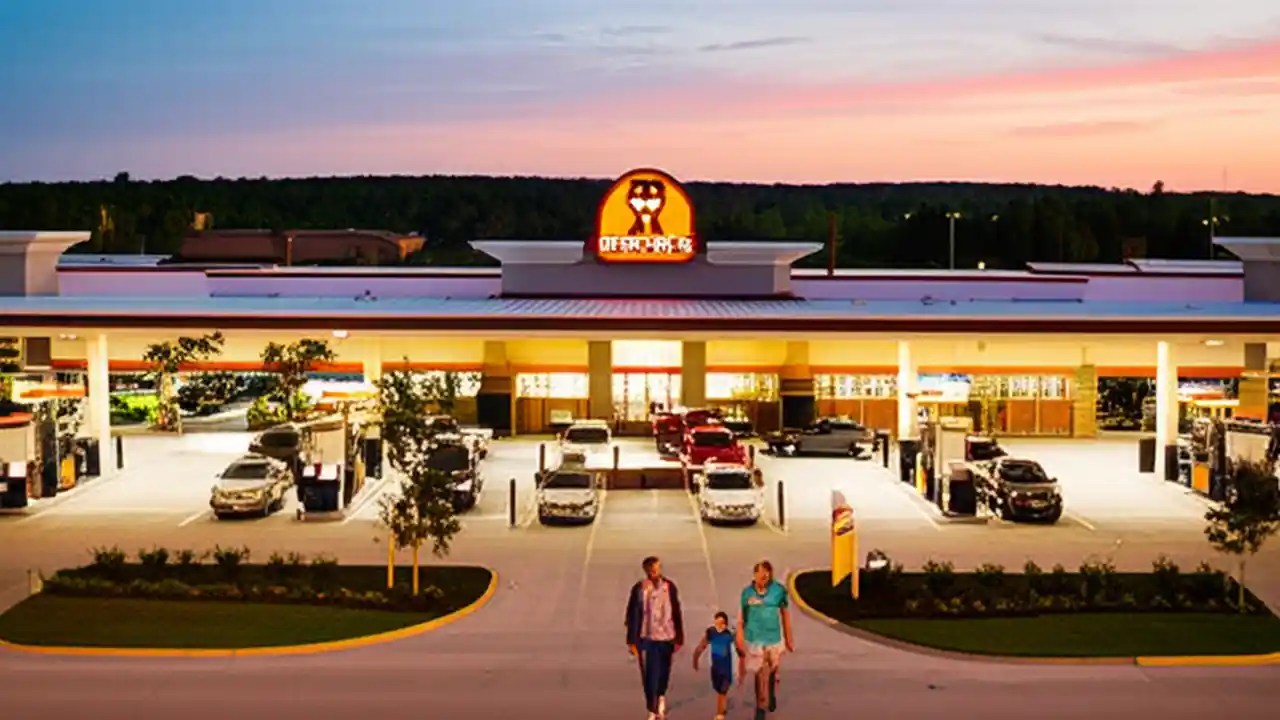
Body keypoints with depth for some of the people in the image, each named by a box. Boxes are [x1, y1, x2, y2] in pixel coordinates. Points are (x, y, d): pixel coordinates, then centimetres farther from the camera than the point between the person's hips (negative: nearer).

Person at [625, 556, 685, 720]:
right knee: (649, 676, 0)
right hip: (646, 638, -1)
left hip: (666, 637, 1)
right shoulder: (639, 589, -7)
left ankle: (661, 696, 43)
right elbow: (632, 616, -3)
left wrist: (679, 638, 5)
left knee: (663, 673, 12)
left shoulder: (669, 587, -3)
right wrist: (632, 641, -4)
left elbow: (676, 613, 4)